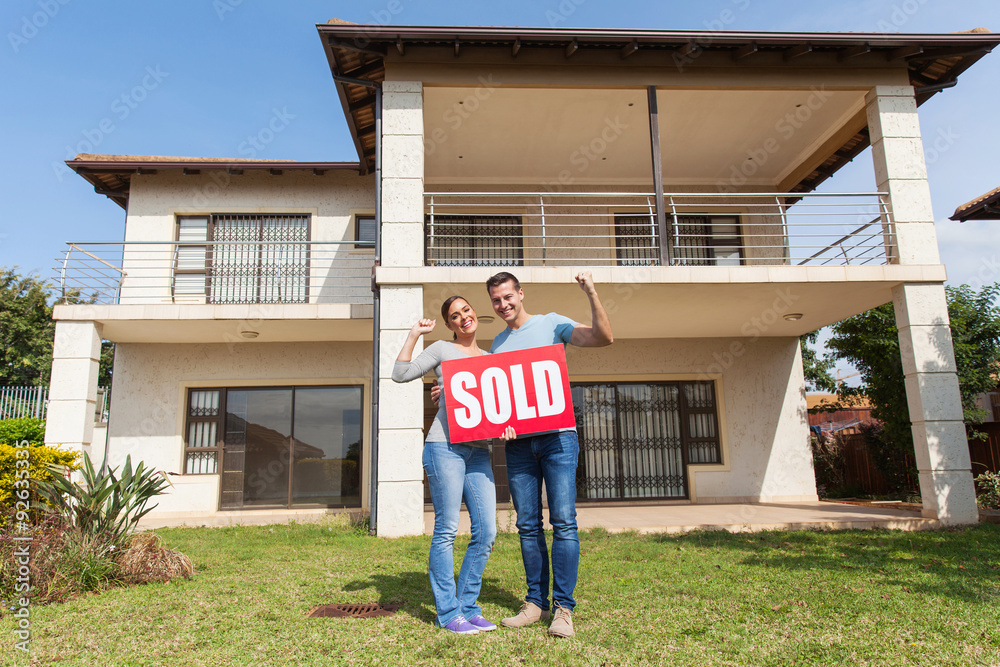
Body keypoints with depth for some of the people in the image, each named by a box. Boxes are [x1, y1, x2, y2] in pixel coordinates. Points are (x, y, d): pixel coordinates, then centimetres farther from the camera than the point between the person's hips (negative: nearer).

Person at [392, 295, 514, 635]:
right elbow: (400, 374, -3)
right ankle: (449, 613, 8)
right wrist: (414, 334, -1)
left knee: (486, 532, 2)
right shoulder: (442, 349, 7)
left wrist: (506, 423, -2)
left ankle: (468, 607, 15)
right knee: (446, 531, -3)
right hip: (445, 446, -5)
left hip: (479, 450, 5)